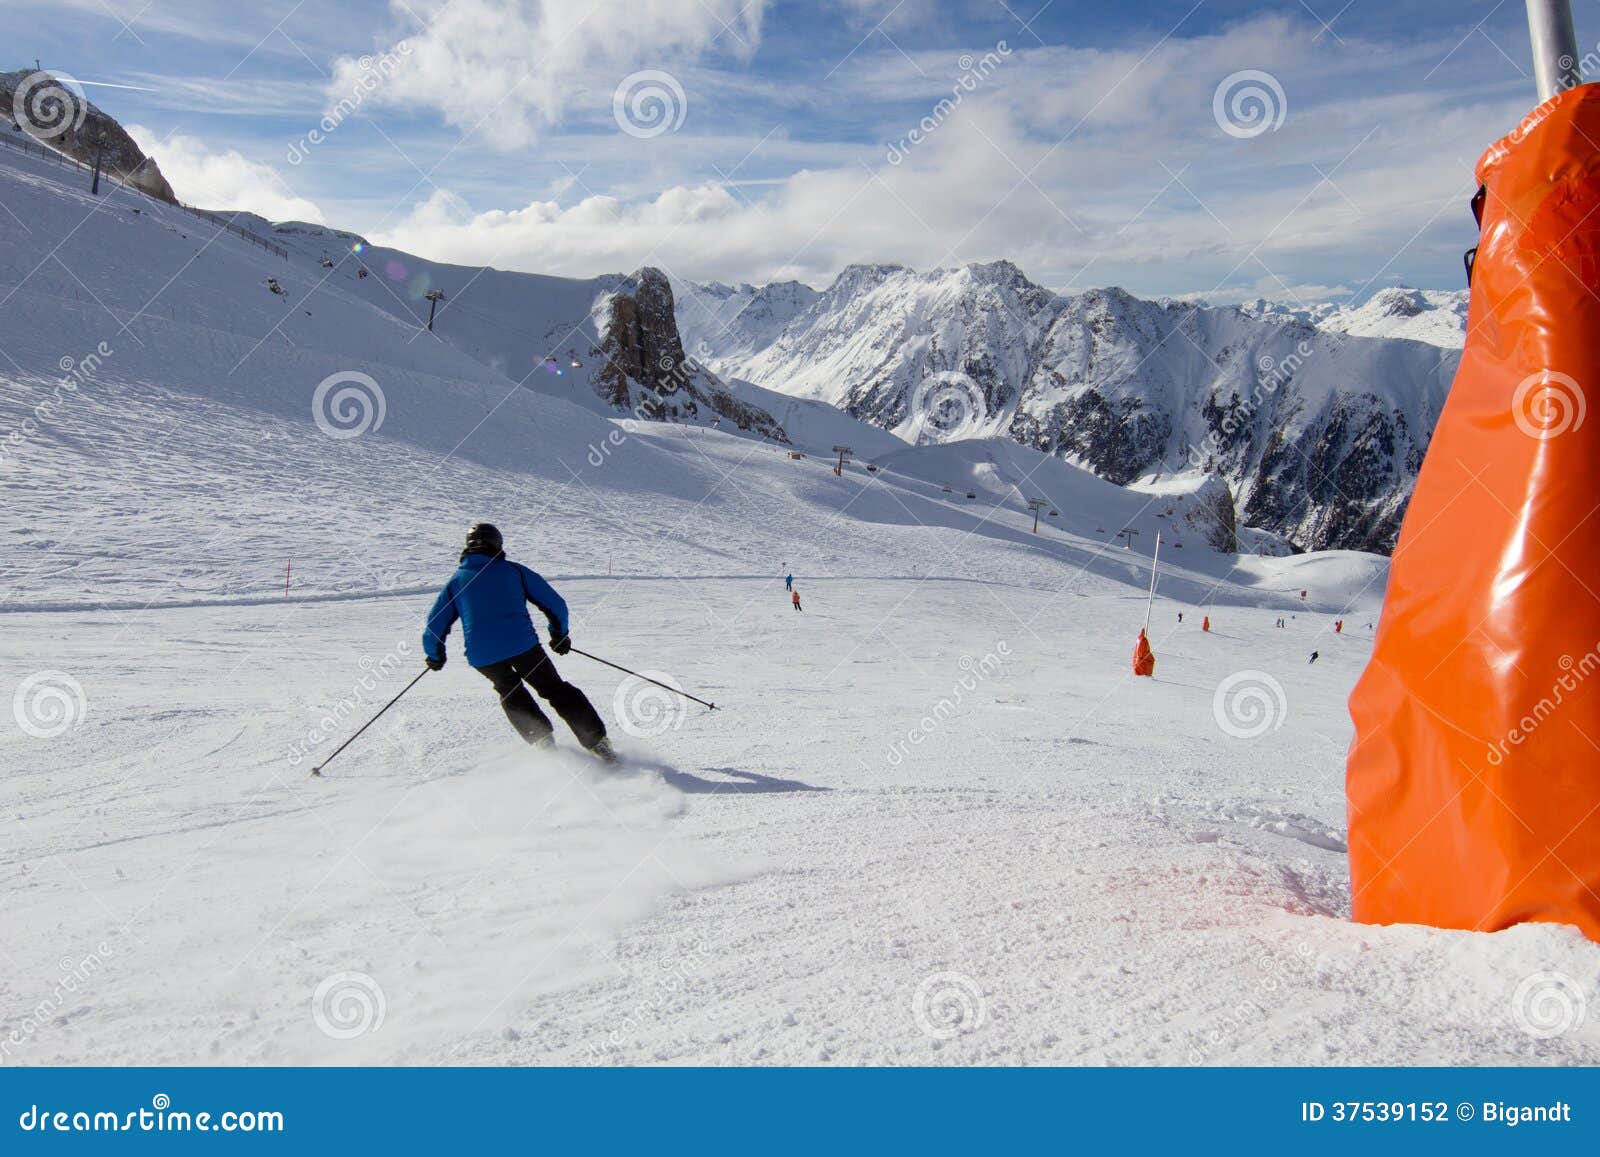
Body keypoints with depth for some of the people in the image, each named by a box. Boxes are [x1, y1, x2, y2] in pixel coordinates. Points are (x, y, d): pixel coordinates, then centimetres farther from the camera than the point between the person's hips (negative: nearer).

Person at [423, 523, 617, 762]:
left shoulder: (456, 581, 17)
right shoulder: (514, 570, 15)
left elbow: (433, 629, 17)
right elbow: (555, 603, 12)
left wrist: (435, 657, 36)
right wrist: (560, 634, 29)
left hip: (481, 656, 1)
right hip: (522, 644, -1)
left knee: (510, 691, 30)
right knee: (555, 689, 14)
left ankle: (542, 740, 16)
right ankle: (598, 742, 5)